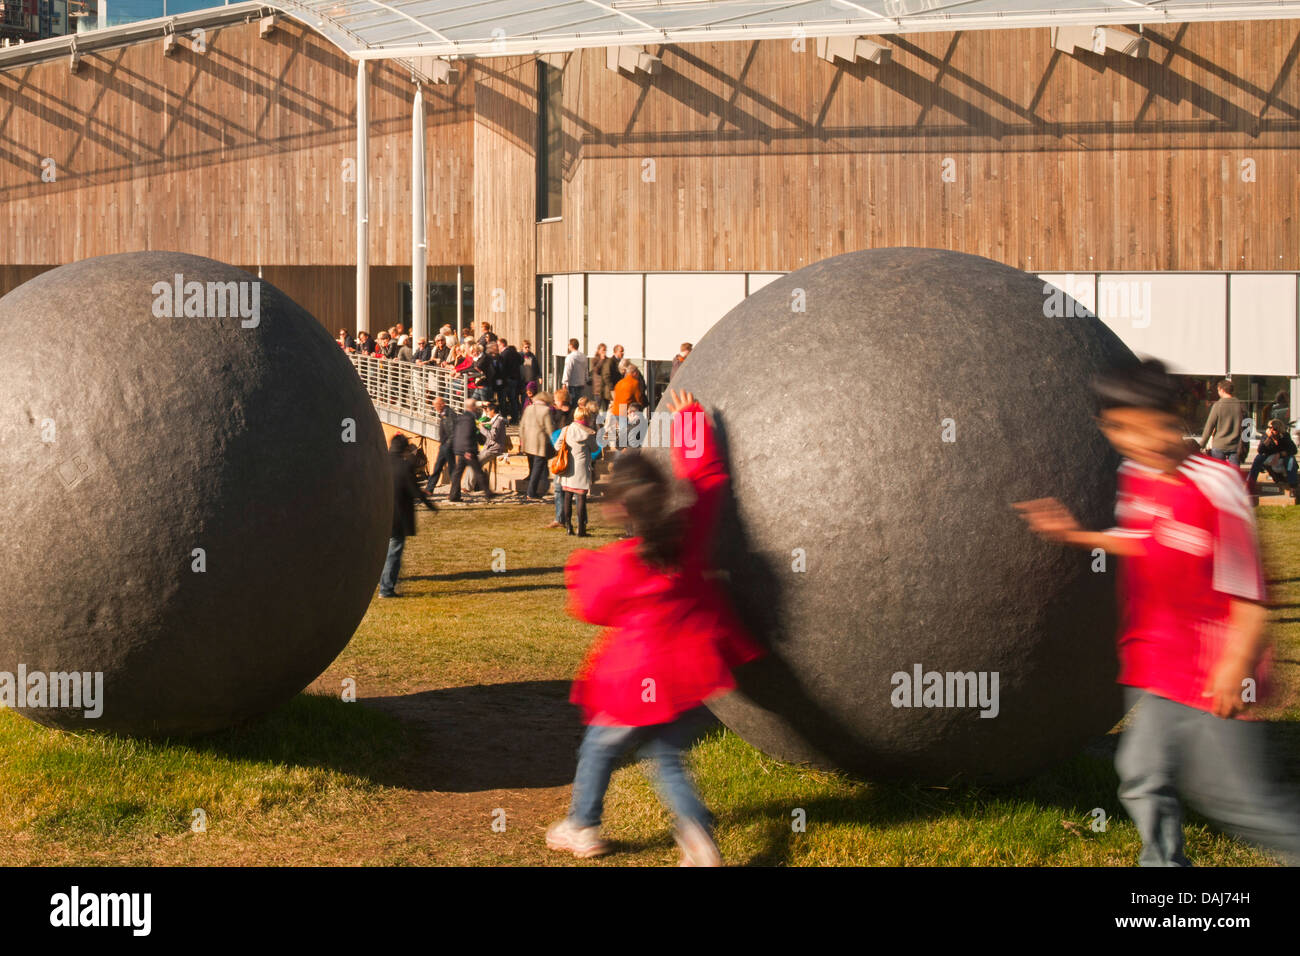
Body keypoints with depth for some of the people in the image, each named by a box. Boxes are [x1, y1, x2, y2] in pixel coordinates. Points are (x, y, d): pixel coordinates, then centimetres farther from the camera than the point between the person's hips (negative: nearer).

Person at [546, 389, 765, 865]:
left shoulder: (618, 563, -20)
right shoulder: (690, 533, -8)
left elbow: (591, 608, 0)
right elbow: (707, 475, 8)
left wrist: (581, 569, 19)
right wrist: (690, 416, 17)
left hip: (640, 682, -5)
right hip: (691, 673, 5)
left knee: (599, 749, 18)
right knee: (667, 757, 16)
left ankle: (582, 828, 31)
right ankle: (697, 834, -3)